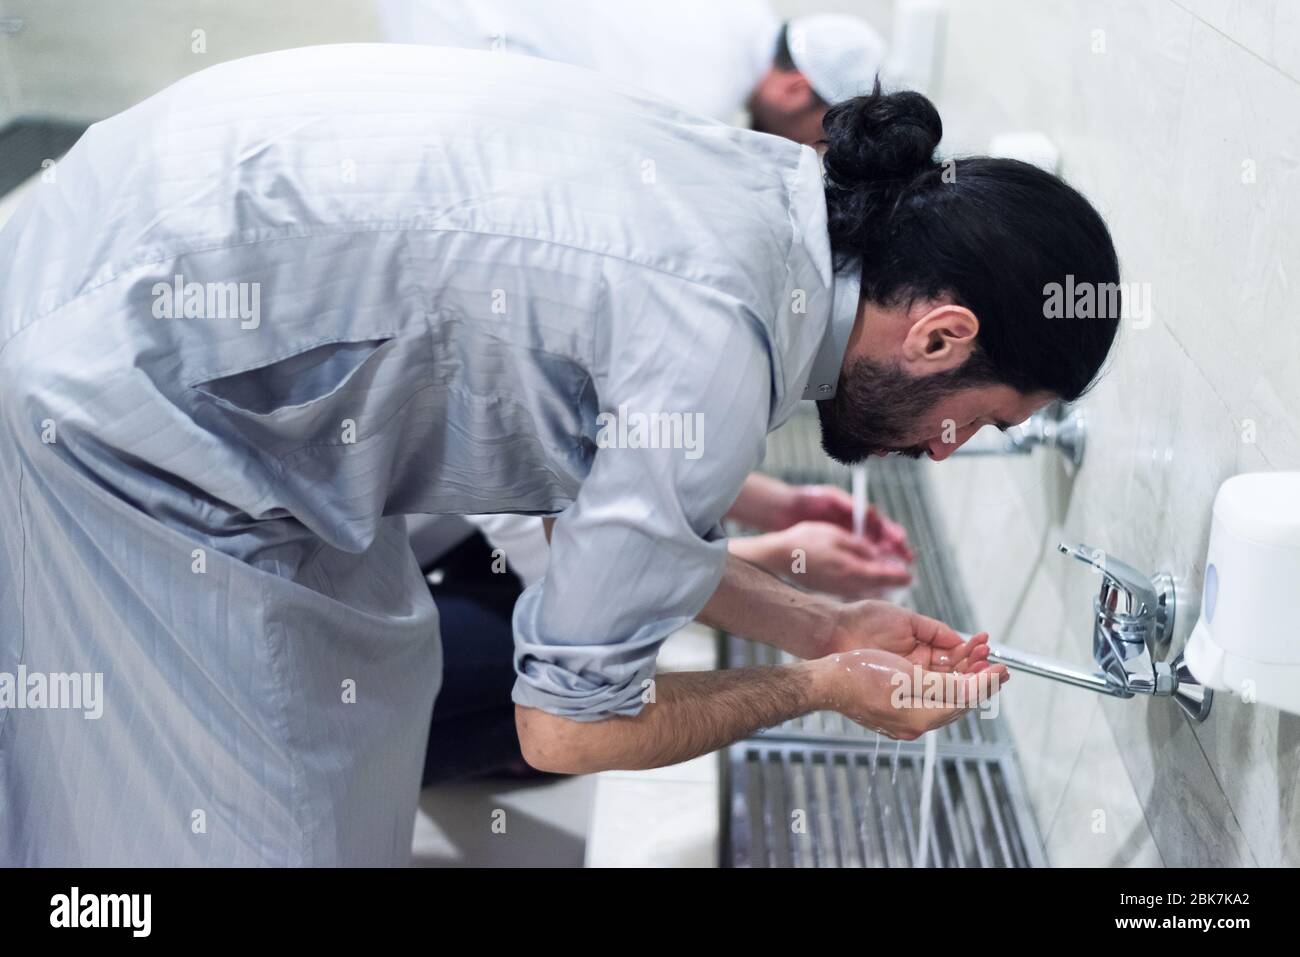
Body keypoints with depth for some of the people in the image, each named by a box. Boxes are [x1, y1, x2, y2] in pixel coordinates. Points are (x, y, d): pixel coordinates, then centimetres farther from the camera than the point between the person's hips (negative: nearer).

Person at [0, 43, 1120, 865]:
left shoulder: (758, 184, -1)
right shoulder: (720, 351, -27)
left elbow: (608, 497, 12)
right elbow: (568, 724, -14)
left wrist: (818, 623, 12)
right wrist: (822, 686, -1)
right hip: (112, 367, -9)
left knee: (359, 681, 20)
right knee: (230, 812, 3)